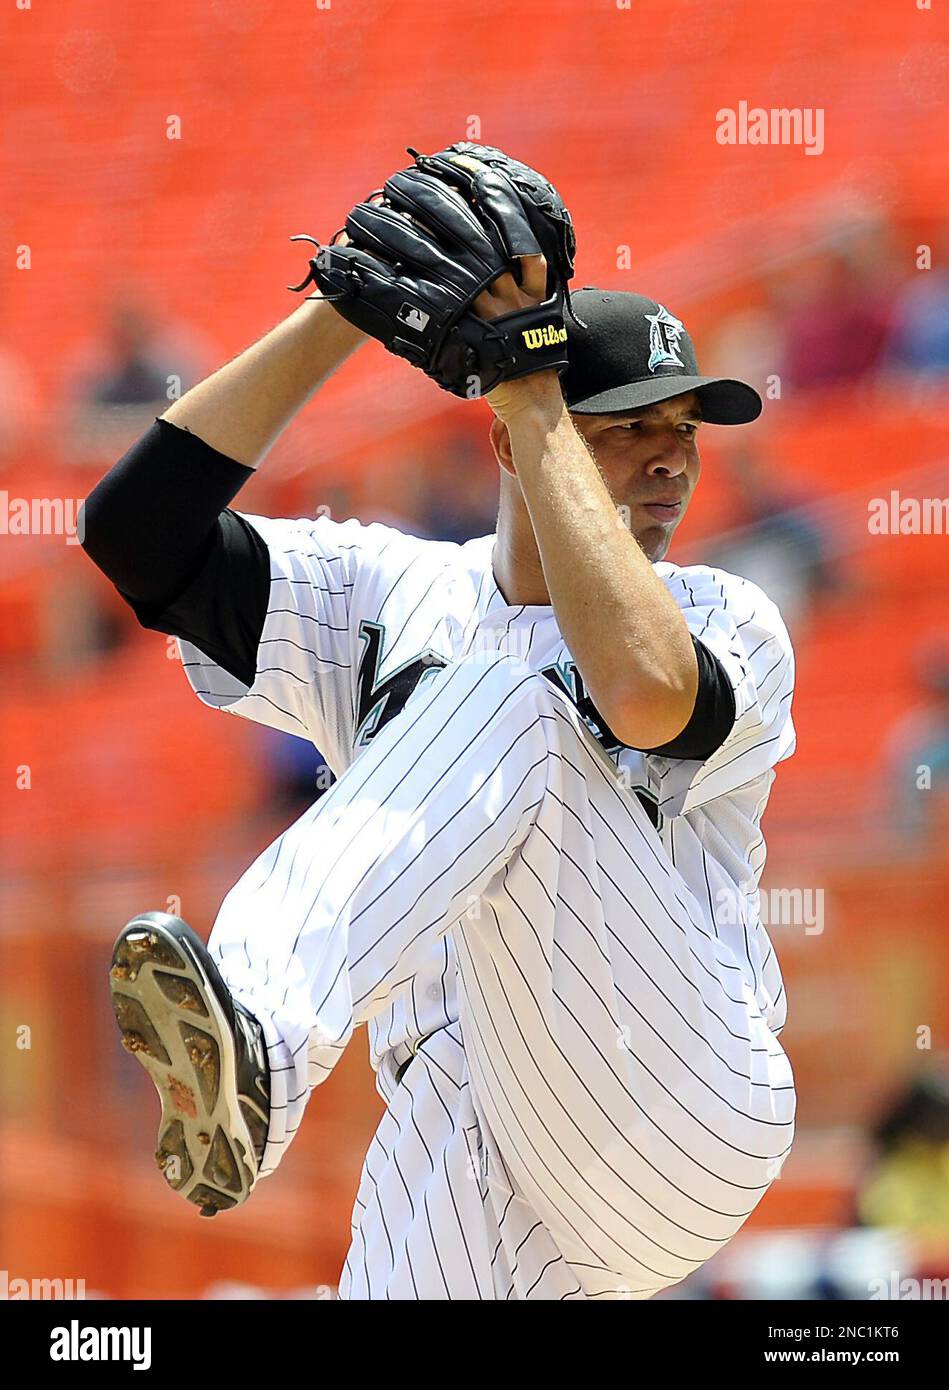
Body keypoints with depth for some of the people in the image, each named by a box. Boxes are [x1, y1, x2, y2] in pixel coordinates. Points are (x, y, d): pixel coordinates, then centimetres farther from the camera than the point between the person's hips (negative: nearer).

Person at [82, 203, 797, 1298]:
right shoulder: (391, 595, 18)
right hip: (455, 1154, 4)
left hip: (680, 1114, -4)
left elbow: (646, 693, -17)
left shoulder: (731, 622, 8)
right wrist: (348, 306, 2)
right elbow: (138, 528, 6)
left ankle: (259, 1046, -45)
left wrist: (532, 396, -9)